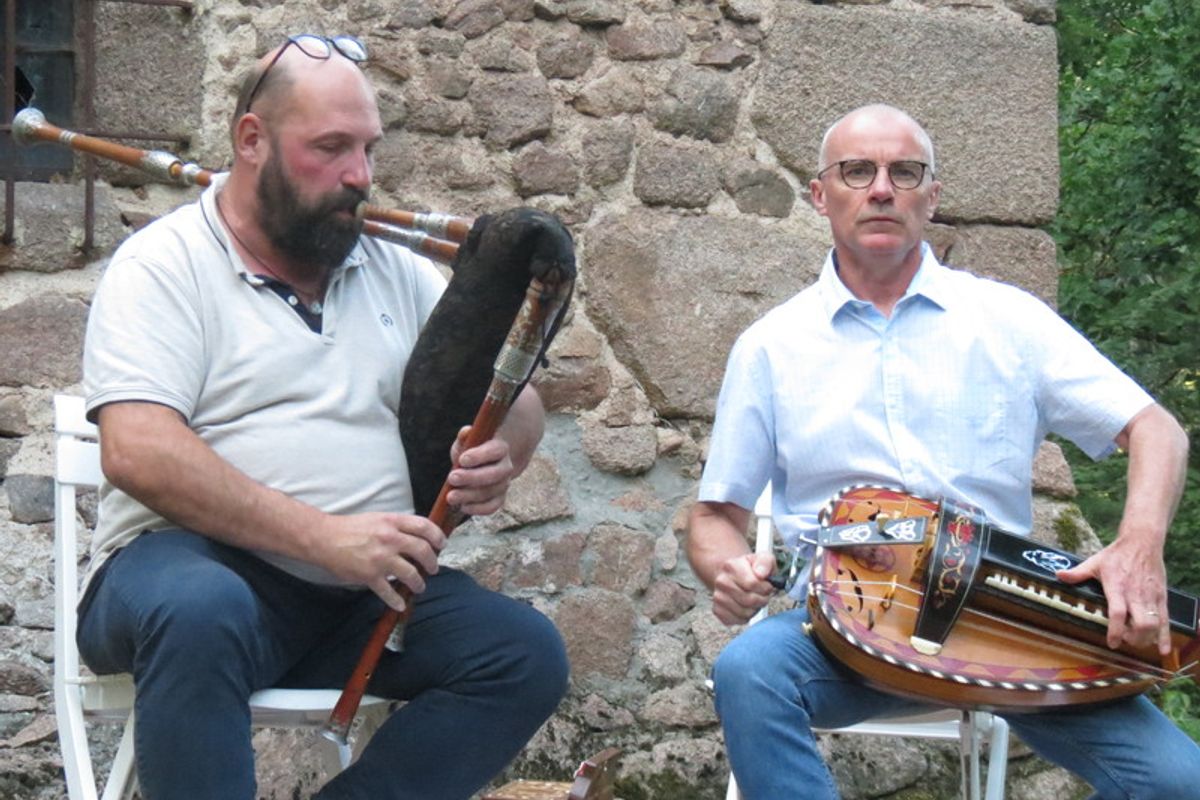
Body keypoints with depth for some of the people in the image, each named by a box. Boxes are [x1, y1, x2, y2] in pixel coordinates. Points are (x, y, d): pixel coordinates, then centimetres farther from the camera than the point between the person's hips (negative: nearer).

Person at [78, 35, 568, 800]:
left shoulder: (398, 270, 16)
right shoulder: (164, 267, -2)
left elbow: (514, 402, 17)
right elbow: (139, 453, -17)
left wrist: (500, 454, -9)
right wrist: (322, 536, -24)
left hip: (363, 592, 6)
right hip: (197, 562, -5)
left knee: (529, 654, -18)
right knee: (200, 613, -39)